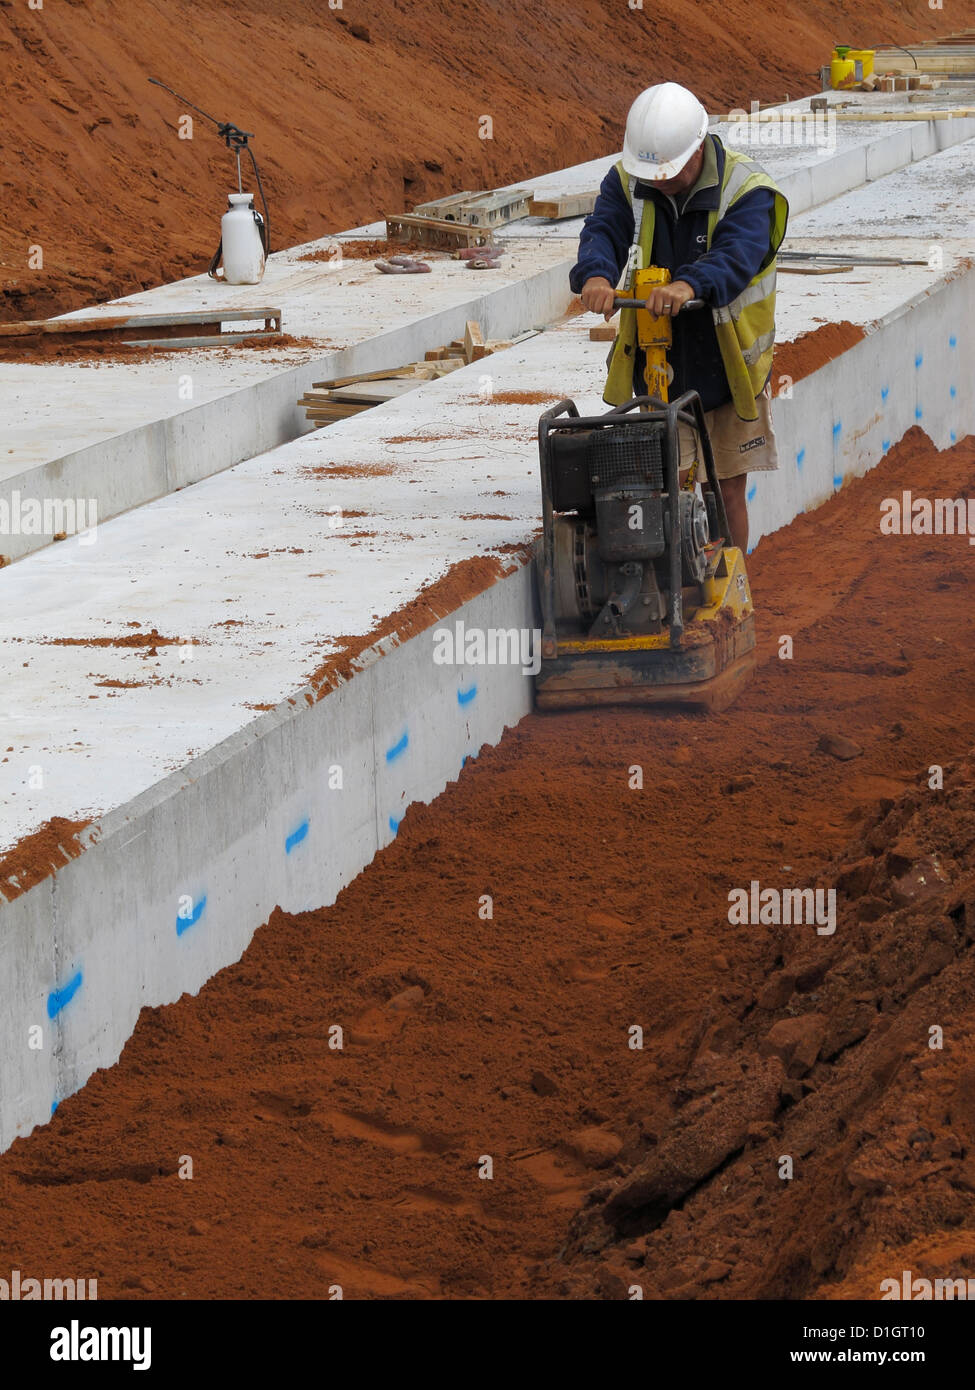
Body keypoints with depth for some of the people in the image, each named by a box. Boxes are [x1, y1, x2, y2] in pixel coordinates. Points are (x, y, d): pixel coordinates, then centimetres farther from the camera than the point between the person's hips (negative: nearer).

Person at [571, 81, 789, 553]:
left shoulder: (747, 191, -16)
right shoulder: (626, 182, -4)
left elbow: (735, 255, -32)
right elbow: (603, 232, -20)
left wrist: (691, 283, -54)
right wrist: (595, 274, -44)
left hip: (728, 368, -2)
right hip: (655, 368, 3)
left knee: (728, 491, 6)